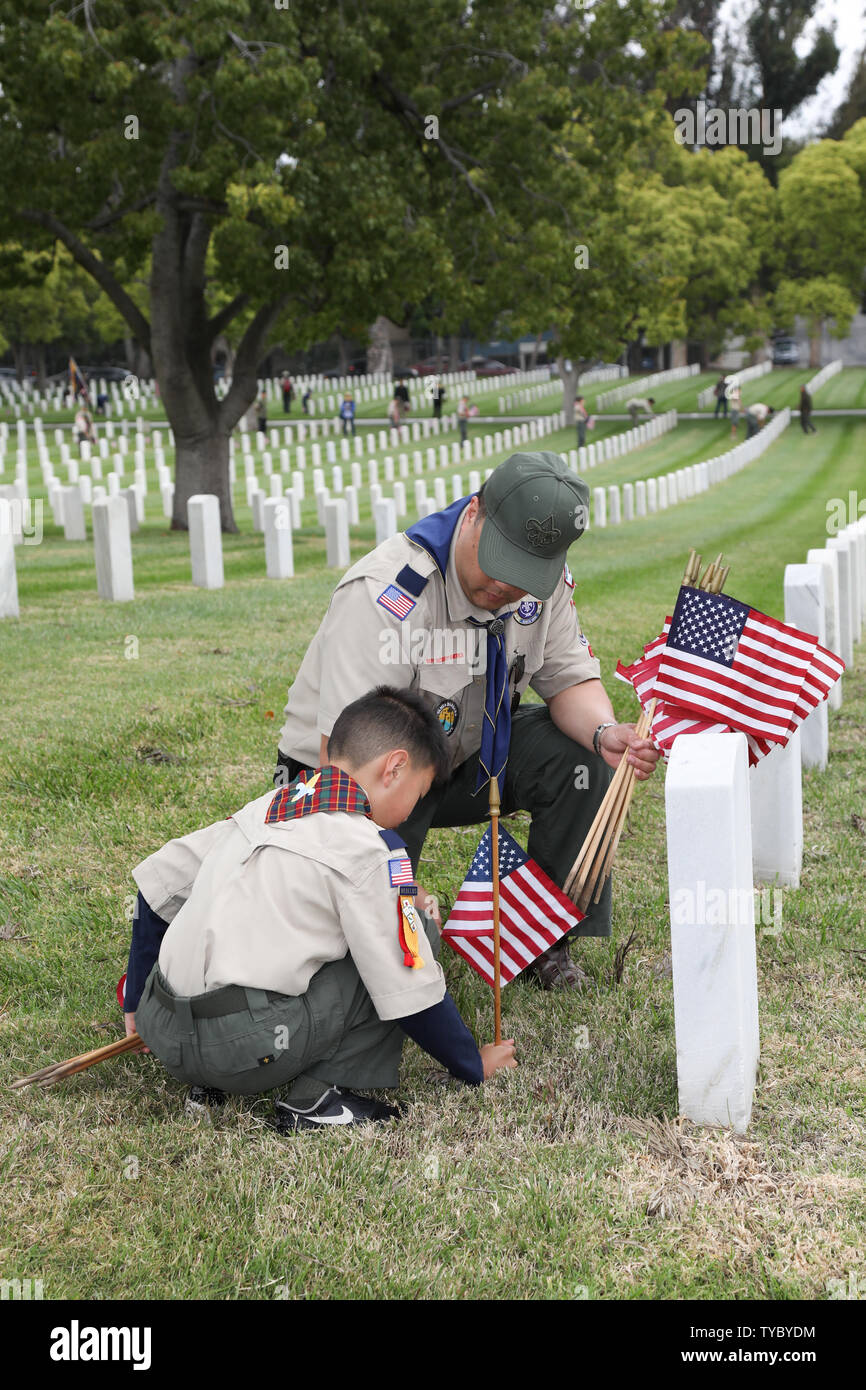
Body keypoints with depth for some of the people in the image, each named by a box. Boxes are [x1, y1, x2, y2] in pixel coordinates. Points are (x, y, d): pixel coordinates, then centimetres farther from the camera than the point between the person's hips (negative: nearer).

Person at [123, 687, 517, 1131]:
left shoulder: (265, 807, 14)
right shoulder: (370, 847, -7)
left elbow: (158, 879, 19)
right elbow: (410, 992, -7)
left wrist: (137, 1003, 28)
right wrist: (474, 1066, 9)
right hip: (243, 1049, -8)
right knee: (418, 933, 1)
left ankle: (210, 1081, 16)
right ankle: (317, 1096, -3)